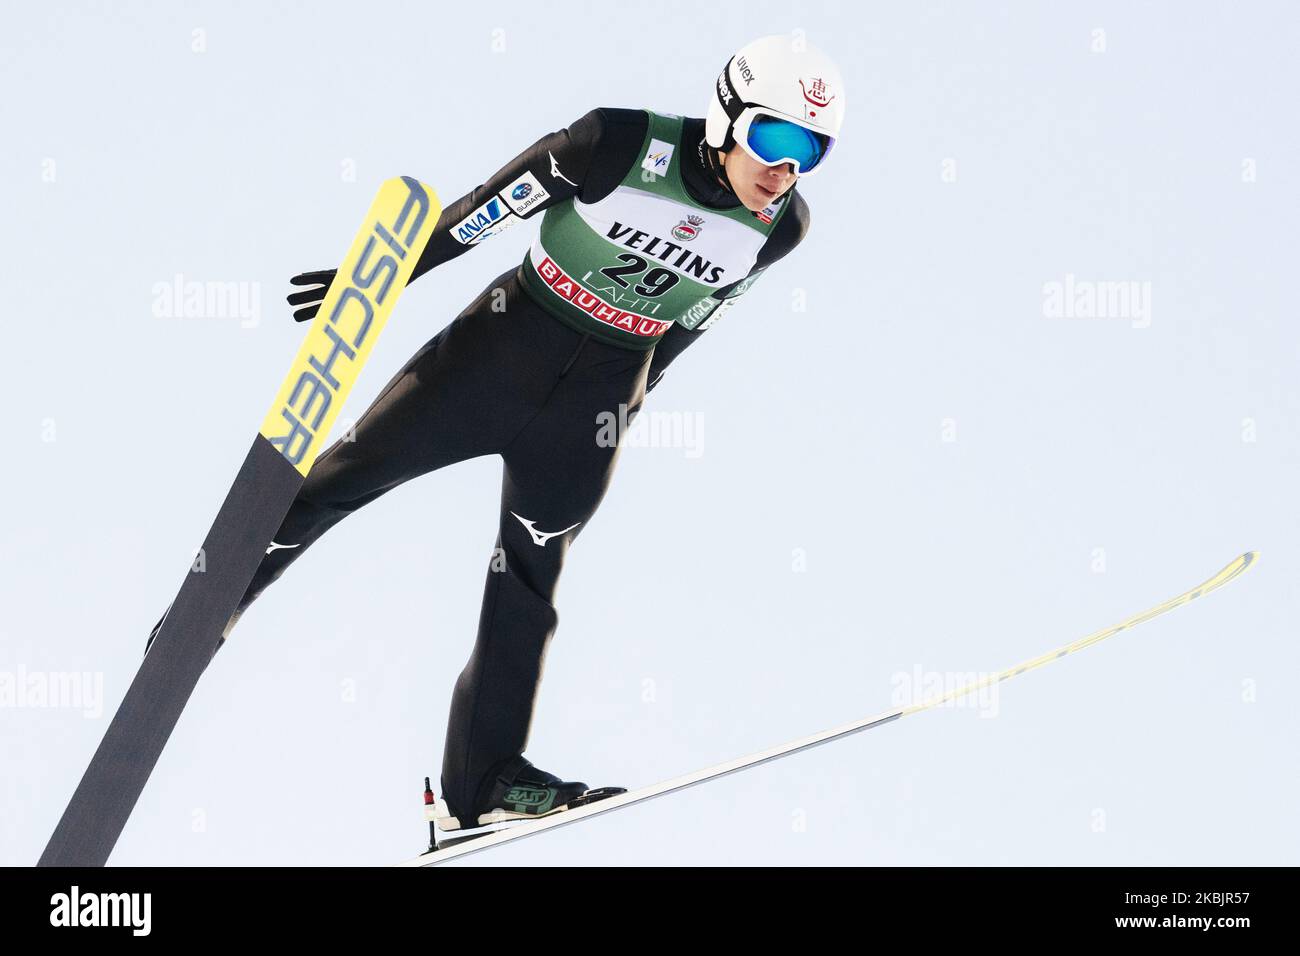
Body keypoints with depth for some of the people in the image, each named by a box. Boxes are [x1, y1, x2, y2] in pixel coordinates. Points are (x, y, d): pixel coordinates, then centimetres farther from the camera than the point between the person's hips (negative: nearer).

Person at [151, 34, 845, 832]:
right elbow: (485, 212, -10)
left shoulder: (781, 228, -9)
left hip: (591, 405, 3)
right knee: (346, 474, 0)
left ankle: (482, 781, 18)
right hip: (502, 346, -3)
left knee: (526, 586, 9)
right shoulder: (623, 147, -21)